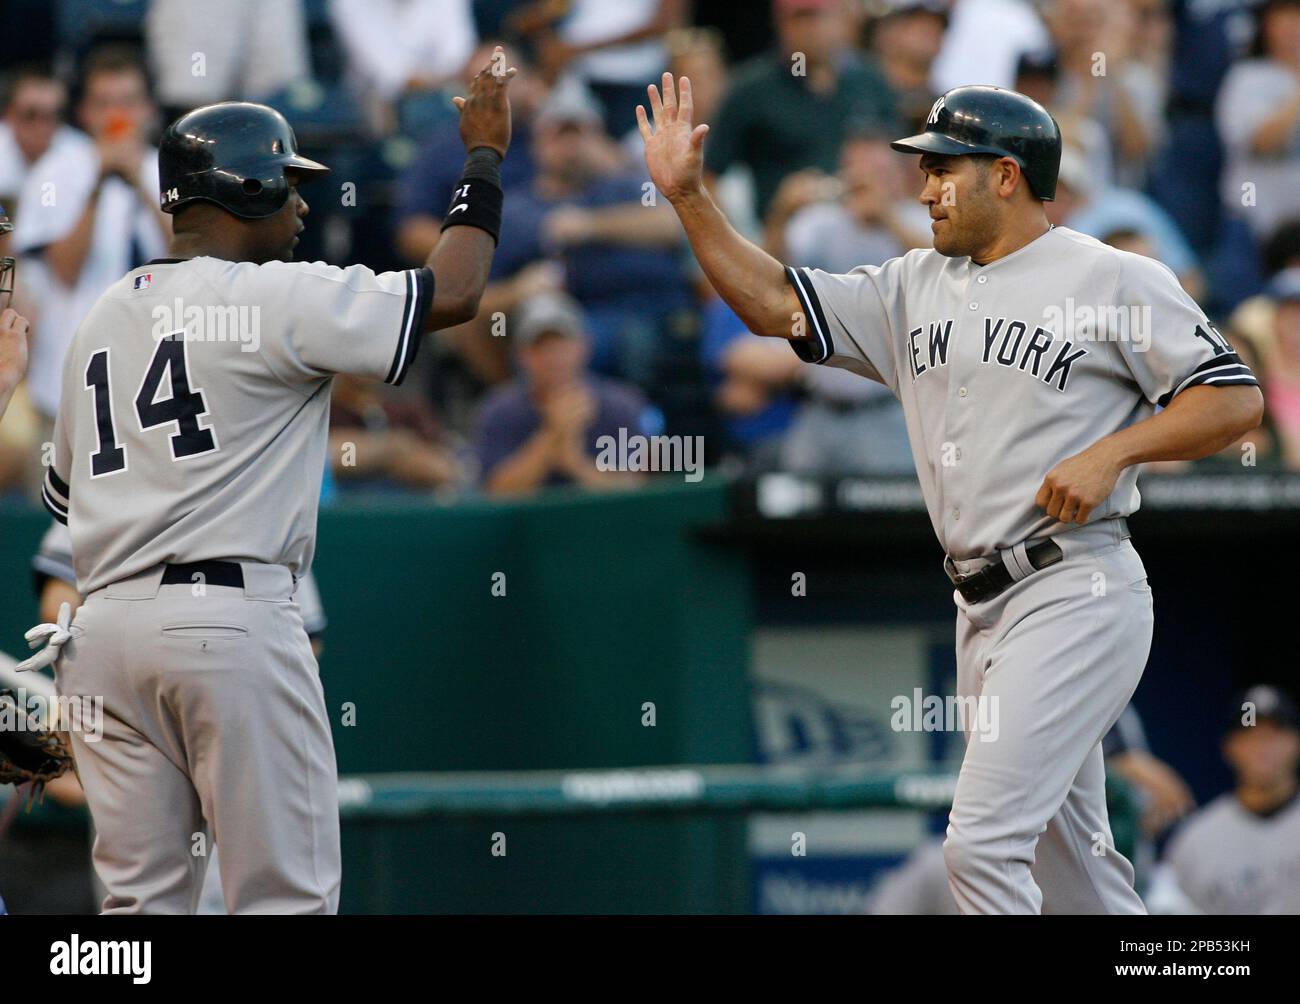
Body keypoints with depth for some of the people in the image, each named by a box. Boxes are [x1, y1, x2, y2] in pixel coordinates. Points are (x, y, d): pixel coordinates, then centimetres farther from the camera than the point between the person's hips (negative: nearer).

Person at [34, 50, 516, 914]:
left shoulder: (101, 318, 17)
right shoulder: (276, 298, -5)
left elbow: (65, 491, 21)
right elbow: (451, 293, -7)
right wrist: (486, 158, 5)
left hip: (105, 625, 7)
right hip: (233, 621, -7)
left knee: (142, 899, 7)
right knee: (287, 896, -3)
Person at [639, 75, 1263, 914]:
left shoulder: (1114, 280, -5)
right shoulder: (917, 288, 15)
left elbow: (1236, 400, -8)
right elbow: (773, 304, 12)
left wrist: (1110, 451, -18)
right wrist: (688, 195, 4)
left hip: (1076, 592, -8)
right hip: (981, 609, 8)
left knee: (982, 842, -18)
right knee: (1064, 856, 10)